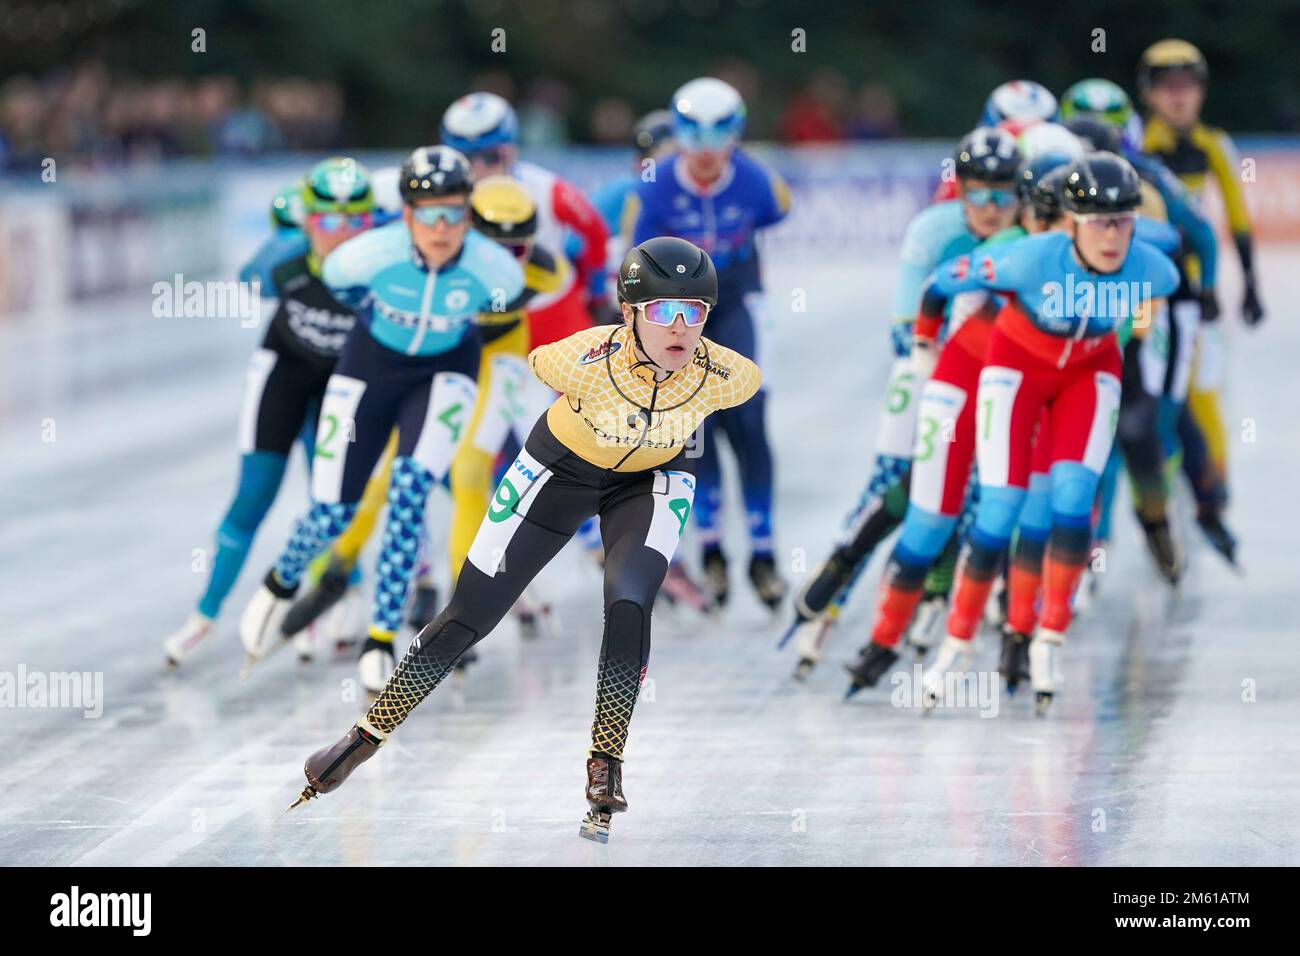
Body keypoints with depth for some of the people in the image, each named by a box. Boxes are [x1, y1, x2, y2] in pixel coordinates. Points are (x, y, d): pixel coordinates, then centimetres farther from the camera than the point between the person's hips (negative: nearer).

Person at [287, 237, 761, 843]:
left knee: (629, 605, -26)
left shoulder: (726, 377, -31)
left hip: (651, 479, 1)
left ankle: (605, 769, -8)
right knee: (470, 616, 3)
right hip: (563, 467, -1)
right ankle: (368, 736, 22)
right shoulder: (584, 358, -36)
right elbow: (537, 363, -11)